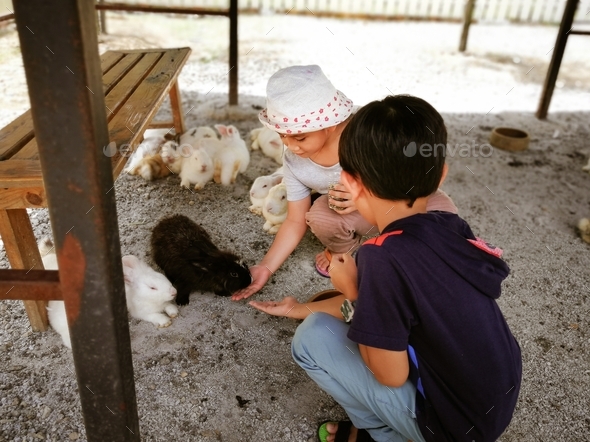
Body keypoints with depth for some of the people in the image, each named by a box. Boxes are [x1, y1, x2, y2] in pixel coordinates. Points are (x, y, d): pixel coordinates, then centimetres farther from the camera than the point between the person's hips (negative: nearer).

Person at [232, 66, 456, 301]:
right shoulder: (294, 162, -18)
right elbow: (295, 222, -9)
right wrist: (265, 268, -17)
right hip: (355, 214, 1)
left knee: (442, 212, -32)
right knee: (320, 215, -32)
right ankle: (342, 250, 5)